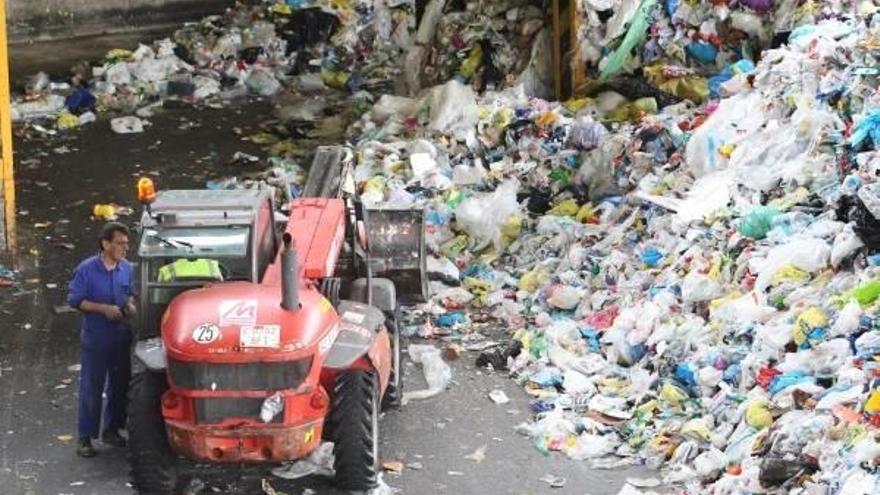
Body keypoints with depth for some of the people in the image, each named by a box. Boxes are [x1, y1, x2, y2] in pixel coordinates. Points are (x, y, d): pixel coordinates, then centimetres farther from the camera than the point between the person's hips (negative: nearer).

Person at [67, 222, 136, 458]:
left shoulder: (126, 268, 2)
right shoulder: (86, 270, -13)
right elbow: (74, 300, -10)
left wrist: (130, 305, -5)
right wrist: (104, 309, -18)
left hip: (122, 336, 5)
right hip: (95, 338, -5)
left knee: (120, 385, 12)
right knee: (91, 388, -3)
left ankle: (111, 430, 27)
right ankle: (85, 438, 3)